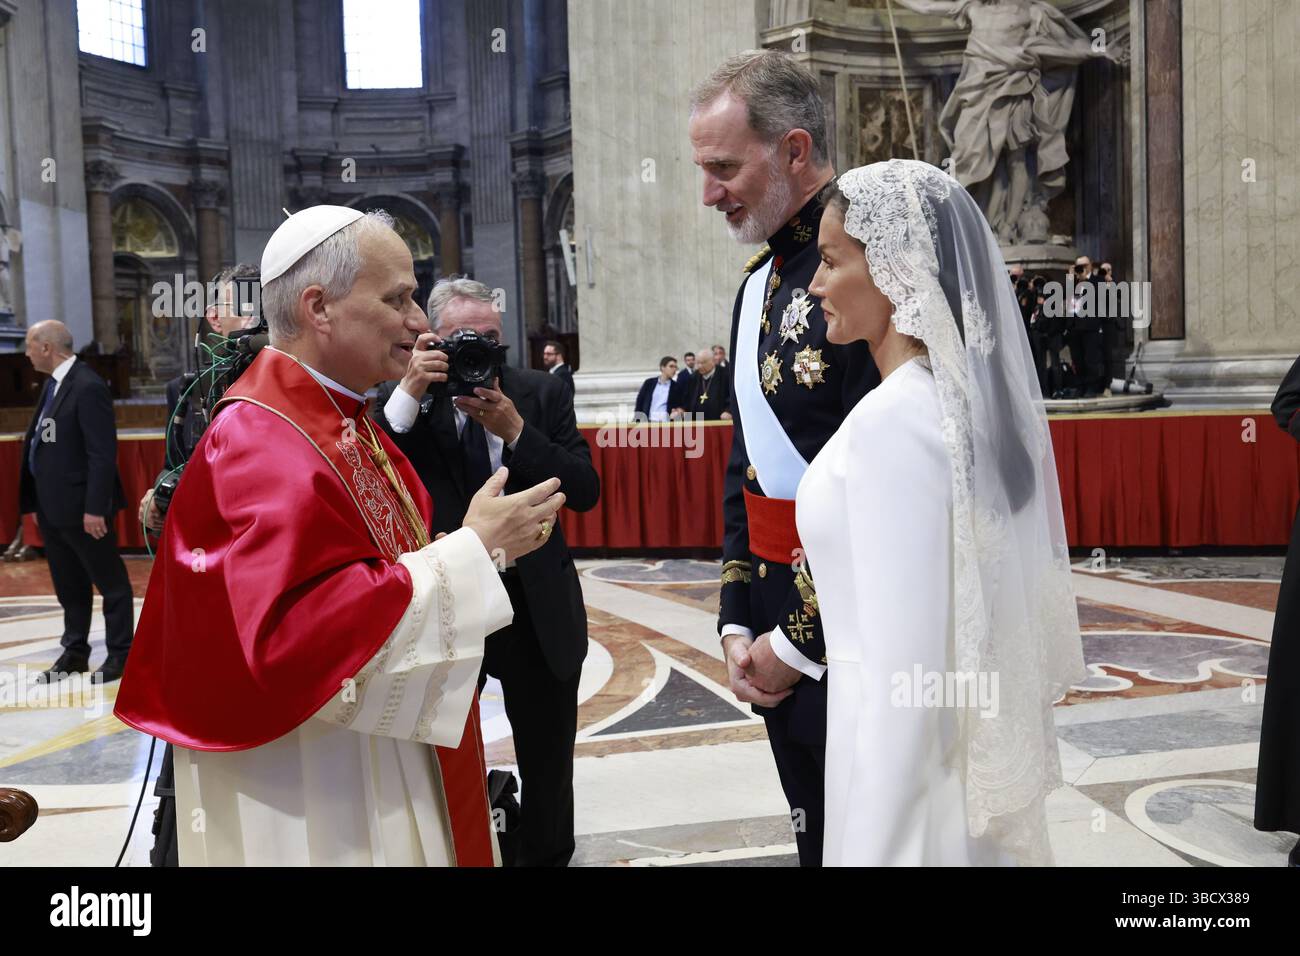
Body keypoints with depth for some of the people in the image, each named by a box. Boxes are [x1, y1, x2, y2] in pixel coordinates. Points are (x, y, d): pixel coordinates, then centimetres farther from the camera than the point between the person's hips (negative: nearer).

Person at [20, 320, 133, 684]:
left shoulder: (88, 387, -17)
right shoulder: (53, 384, 10)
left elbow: (103, 453, -20)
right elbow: (47, 444, 13)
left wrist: (95, 508, -21)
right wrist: (38, 503, 13)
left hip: (81, 506, -9)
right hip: (53, 506, 9)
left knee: (111, 582, 6)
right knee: (68, 586, 18)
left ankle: (120, 654, 17)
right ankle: (74, 653, 30)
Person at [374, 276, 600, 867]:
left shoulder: (542, 393, -2)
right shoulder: (401, 401, -5)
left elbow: (585, 491, -9)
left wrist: (514, 430, -21)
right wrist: (411, 391, -25)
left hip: (538, 605, 1)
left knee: (548, 762, 15)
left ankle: (544, 854, 37)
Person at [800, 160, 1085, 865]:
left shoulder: (890, 422, -24)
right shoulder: (980, 396, 1)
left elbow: (903, 669, -23)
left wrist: (874, 848, -17)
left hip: (912, 749, -7)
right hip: (982, 732, 8)